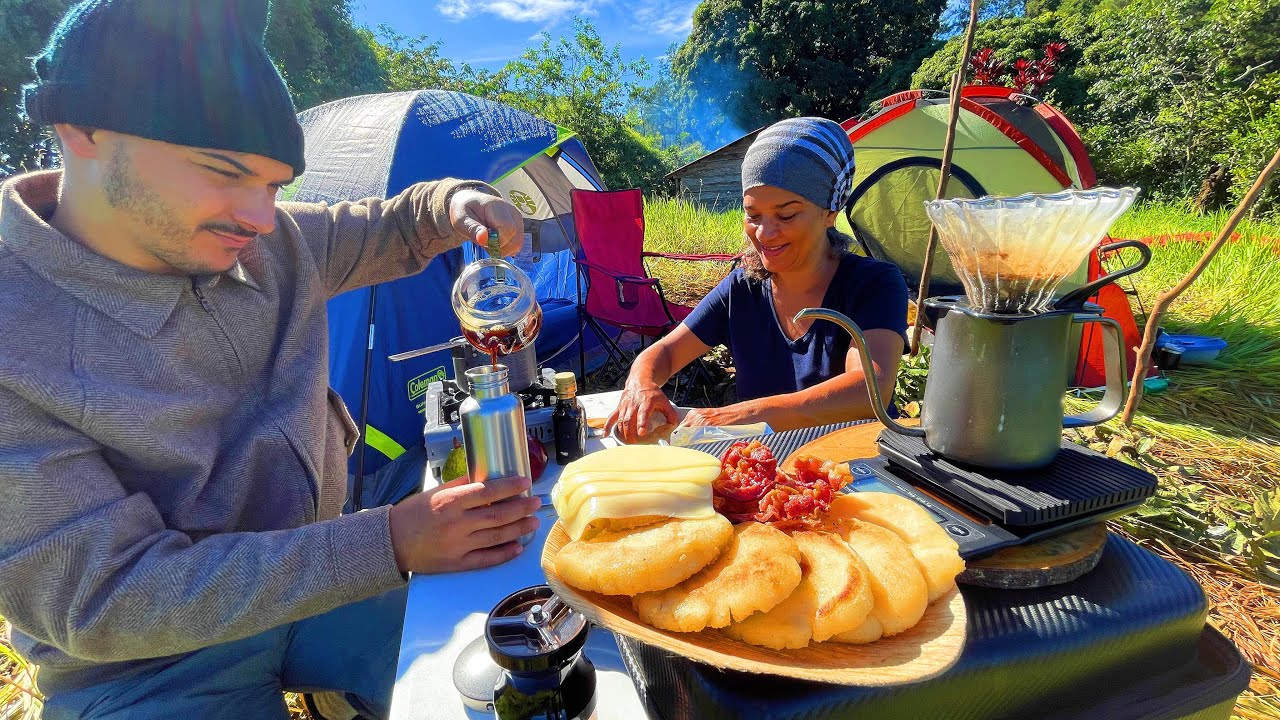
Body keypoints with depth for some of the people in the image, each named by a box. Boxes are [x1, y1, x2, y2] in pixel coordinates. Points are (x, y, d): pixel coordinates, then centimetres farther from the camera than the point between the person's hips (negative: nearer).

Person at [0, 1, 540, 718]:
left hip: (316, 570, 5)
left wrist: (453, 203, -15)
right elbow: (100, 601, -26)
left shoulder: (274, 246, -9)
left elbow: (387, 233, 9)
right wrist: (388, 544, -35)